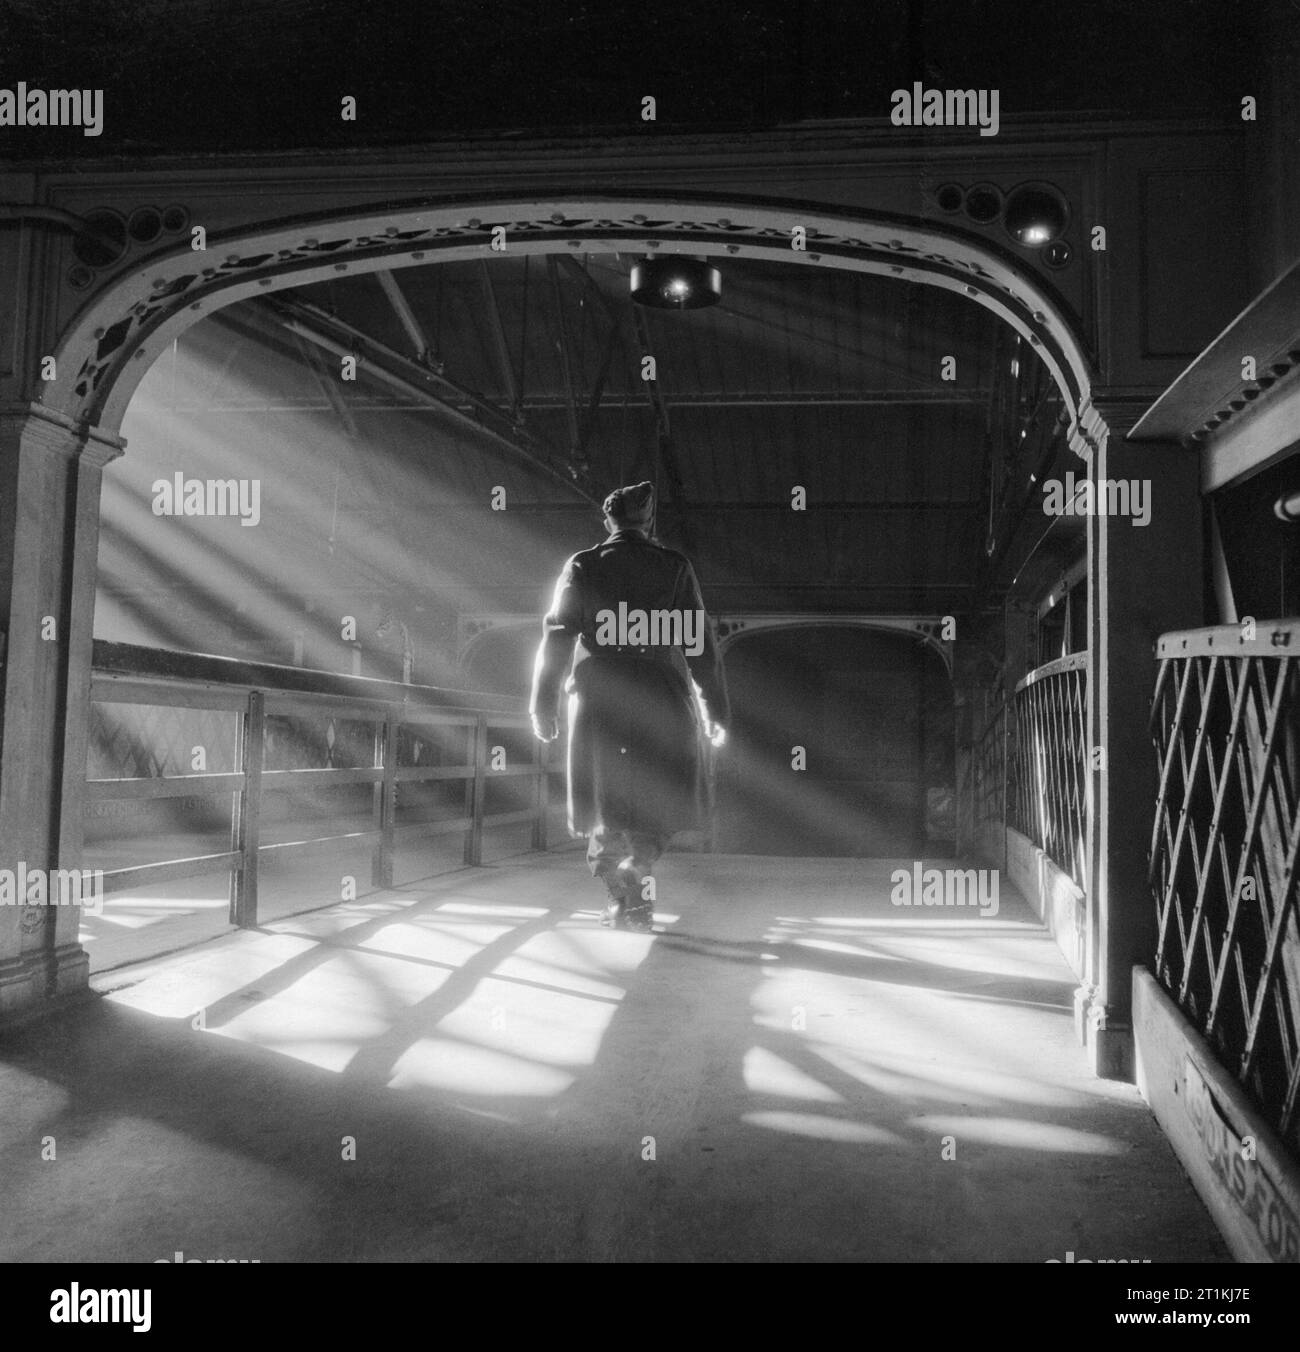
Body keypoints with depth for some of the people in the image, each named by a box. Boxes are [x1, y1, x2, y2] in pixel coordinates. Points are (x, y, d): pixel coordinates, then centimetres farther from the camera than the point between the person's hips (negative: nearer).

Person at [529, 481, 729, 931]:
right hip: (662, 703, 0)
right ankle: (634, 896, 3)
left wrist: (543, 703, 6)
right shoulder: (674, 566, 3)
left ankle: (623, 890, -1)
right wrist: (716, 710, 6)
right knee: (656, 803, 12)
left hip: (598, 702, 1)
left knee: (607, 805, 11)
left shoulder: (582, 566, 4)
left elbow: (557, 636, 1)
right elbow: (699, 642, 2)